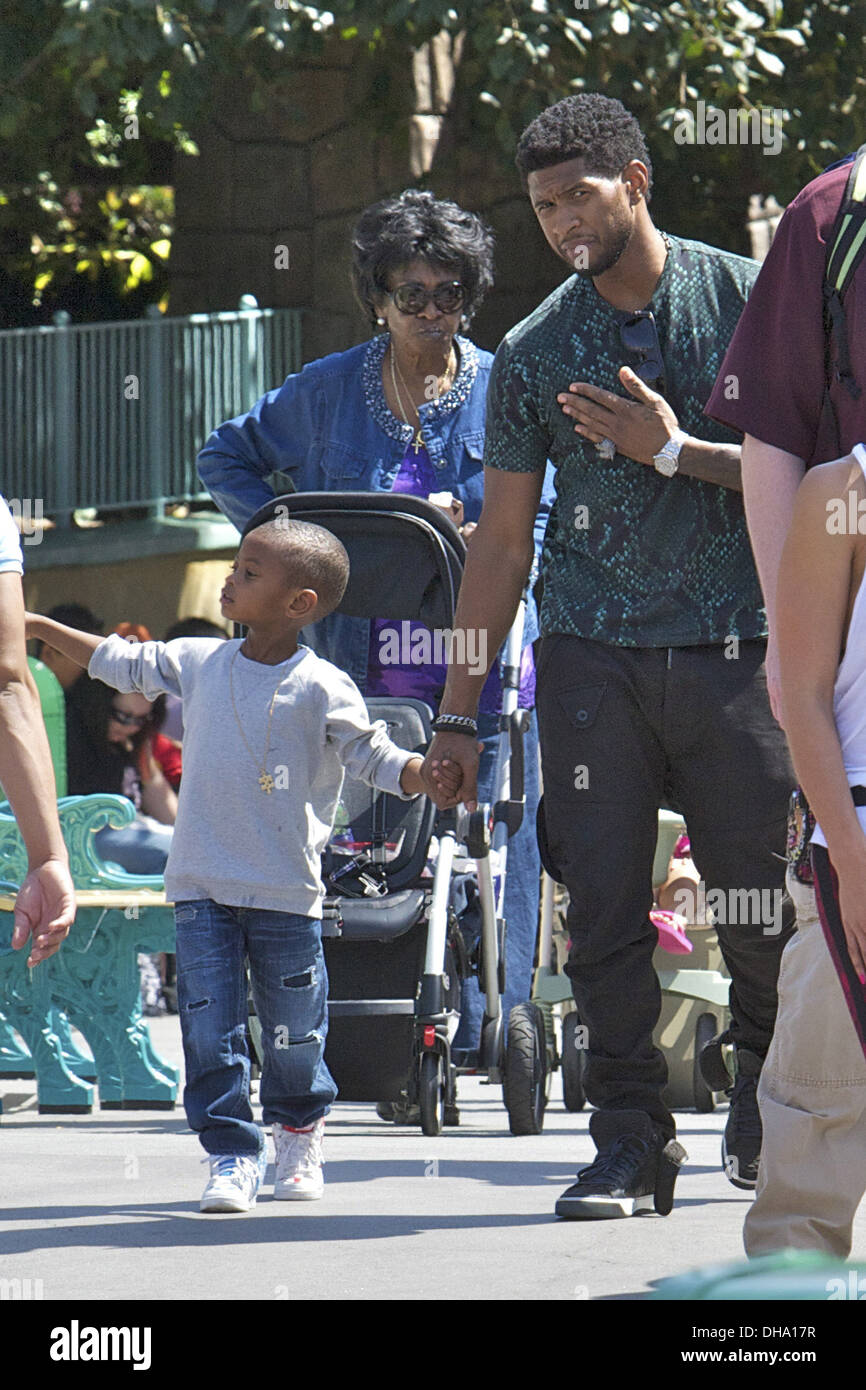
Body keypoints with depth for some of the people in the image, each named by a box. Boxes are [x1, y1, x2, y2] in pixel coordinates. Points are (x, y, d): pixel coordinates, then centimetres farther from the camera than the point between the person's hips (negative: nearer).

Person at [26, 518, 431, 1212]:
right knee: (210, 1029, -5)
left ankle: (300, 1130, 34)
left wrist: (435, 776, -26)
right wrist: (36, 626, 22)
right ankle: (232, 1153, 2)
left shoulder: (322, 689, -8)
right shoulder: (199, 662, 5)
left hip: (287, 892, -3)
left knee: (294, 1031, 8)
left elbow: (379, 759, -6)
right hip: (204, 886, 3)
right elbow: (123, 664, 19)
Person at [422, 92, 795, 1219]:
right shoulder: (533, 353, 8)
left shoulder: (746, 300, 3)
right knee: (604, 904, -5)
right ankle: (631, 1143, 1)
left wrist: (674, 451, -10)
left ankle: (764, 1067, 26)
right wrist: (458, 711, 9)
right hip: (592, 652, 2)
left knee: (760, 907, -2)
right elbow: (501, 542, 11)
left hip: (732, 647, -2)